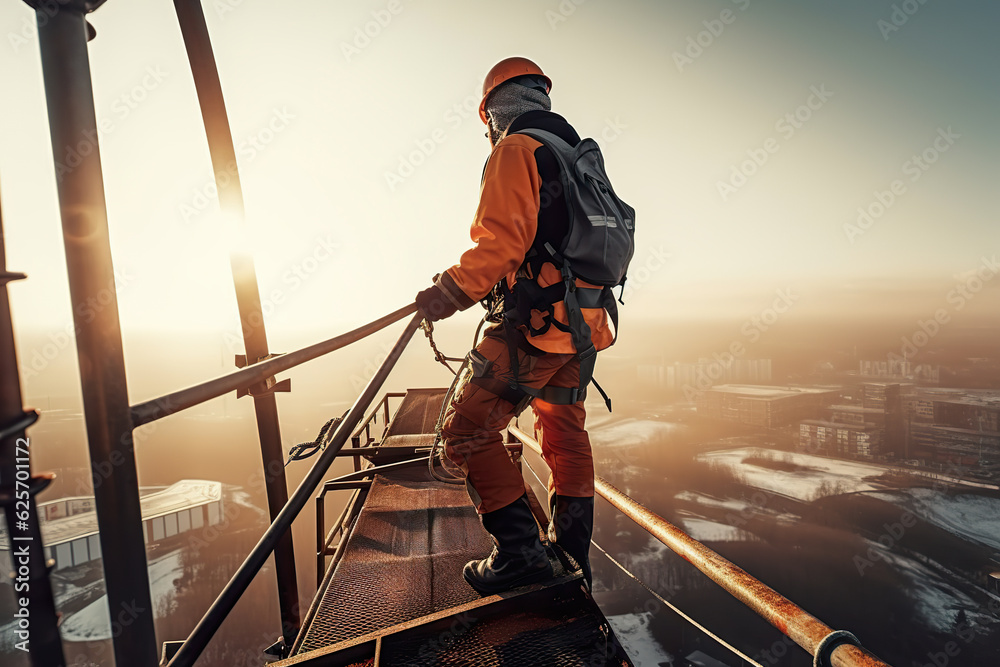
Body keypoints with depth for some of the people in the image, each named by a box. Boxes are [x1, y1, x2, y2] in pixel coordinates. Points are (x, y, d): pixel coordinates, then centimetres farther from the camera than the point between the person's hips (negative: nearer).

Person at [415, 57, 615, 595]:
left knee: (470, 430, -3)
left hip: (535, 322, -9)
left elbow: (502, 239, -20)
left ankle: (520, 553, -1)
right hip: (583, 320, 9)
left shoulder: (514, 152, -5)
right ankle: (572, 554, 26)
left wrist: (451, 291, -17)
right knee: (565, 435, 16)